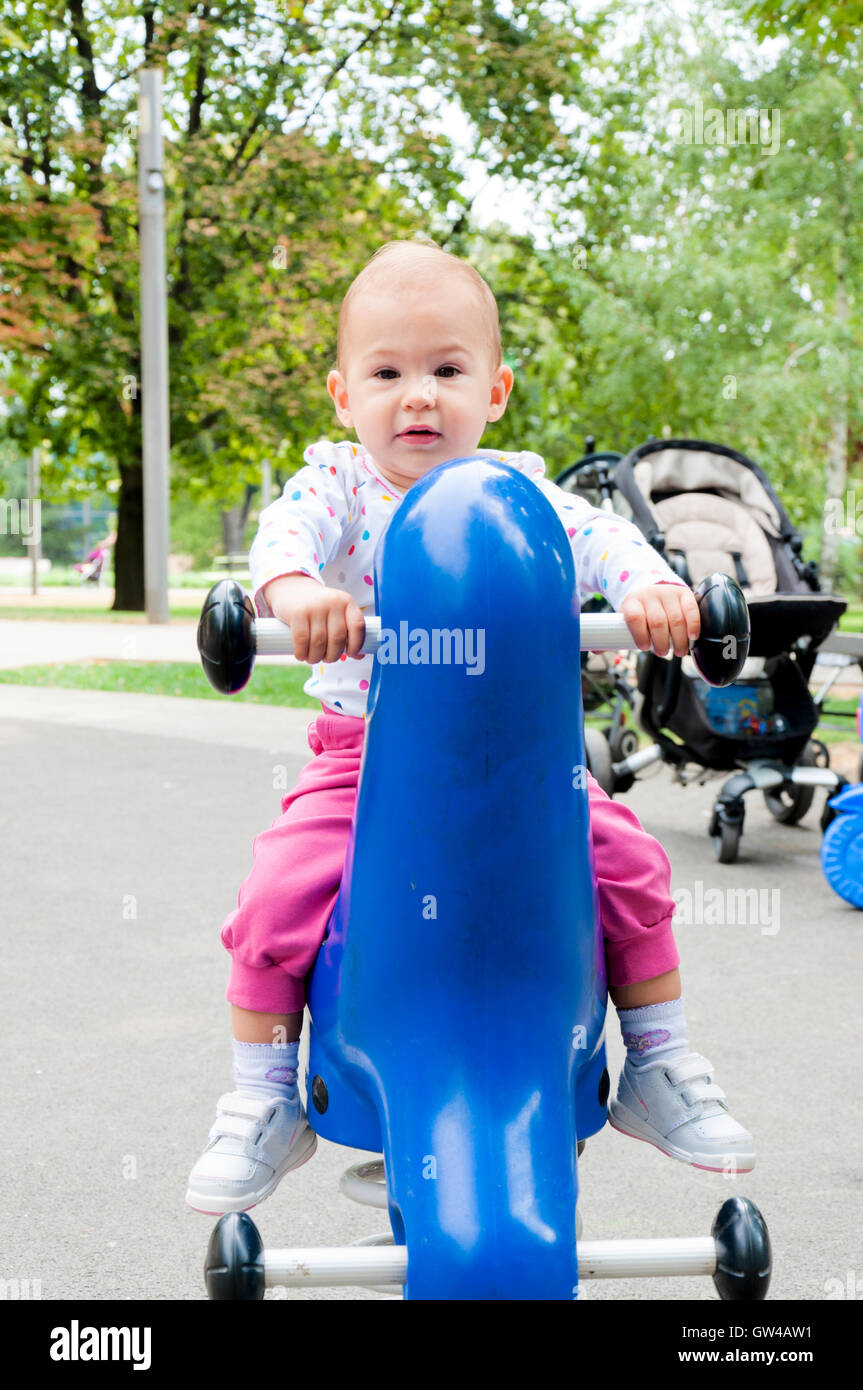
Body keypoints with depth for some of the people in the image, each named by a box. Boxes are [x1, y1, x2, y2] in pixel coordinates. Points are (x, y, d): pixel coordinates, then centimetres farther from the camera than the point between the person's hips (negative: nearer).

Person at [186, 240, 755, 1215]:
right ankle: (262, 1104, 2)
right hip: (362, 753, -1)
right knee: (277, 895, -21)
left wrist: (650, 586, -35)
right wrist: (293, 586, -48)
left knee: (631, 862, -12)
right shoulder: (339, 485, -3)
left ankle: (658, 1071, 10)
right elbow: (287, 528, -24)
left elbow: (597, 538, -12)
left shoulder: (516, 489, 2)